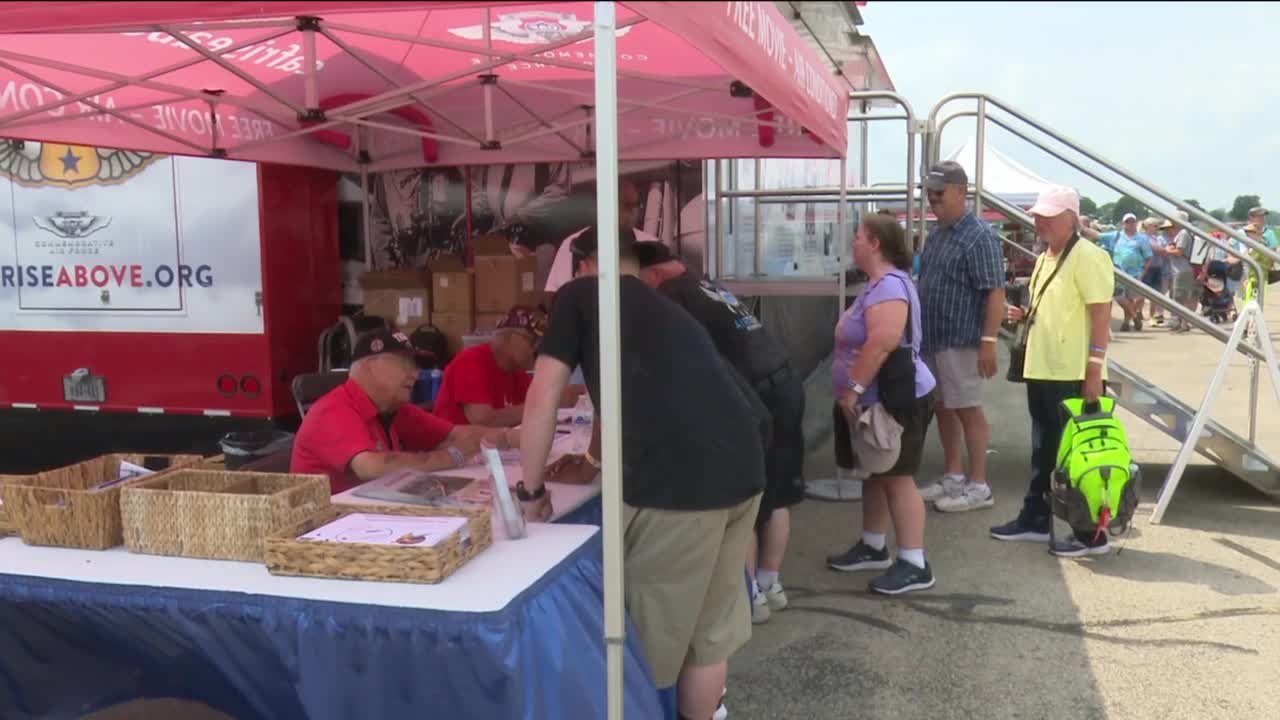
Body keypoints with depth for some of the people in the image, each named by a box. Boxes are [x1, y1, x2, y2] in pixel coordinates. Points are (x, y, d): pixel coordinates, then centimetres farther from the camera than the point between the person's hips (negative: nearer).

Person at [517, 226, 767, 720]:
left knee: (655, 633, 10)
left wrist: (531, 487, 18)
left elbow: (542, 399, 6)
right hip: (743, 469, 7)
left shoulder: (580, 295, 11)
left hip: (679, 481, -7)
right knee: (712, 627, 22)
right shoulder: (670, 311, 30)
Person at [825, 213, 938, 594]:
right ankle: (872, 547, 29)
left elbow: (883, 342, -32)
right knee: (875, 474, 17)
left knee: (898, 478, -7)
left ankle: (914, 564, -1)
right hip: (878, 399, 11)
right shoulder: (879, 284, 14)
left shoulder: (890, 285, -21)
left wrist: (853, 387, -28)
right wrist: (857, 390, 20)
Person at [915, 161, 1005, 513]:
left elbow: (995, 293, -18)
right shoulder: (935, 234, 12)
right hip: (932, 339, 8)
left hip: (961, 340, -8)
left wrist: (989, 341, -23)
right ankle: (953, 477, 25)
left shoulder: (979, 237, -14)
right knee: (943, 408, 13)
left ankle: (979, 486, 9)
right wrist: (918, 331, 18)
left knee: (967, 409, -1)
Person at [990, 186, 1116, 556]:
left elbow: (1101, 313, -18)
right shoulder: (1044, 259, 15)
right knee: (1043, 449, 17)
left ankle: (1092, 534, 8)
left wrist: (1095, 368, -22)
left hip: (1074, 375, -9)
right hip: (1041, 370, 9)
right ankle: (1035, 518, 29)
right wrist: (1025, 315, 5)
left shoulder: (1087, 256, -12)